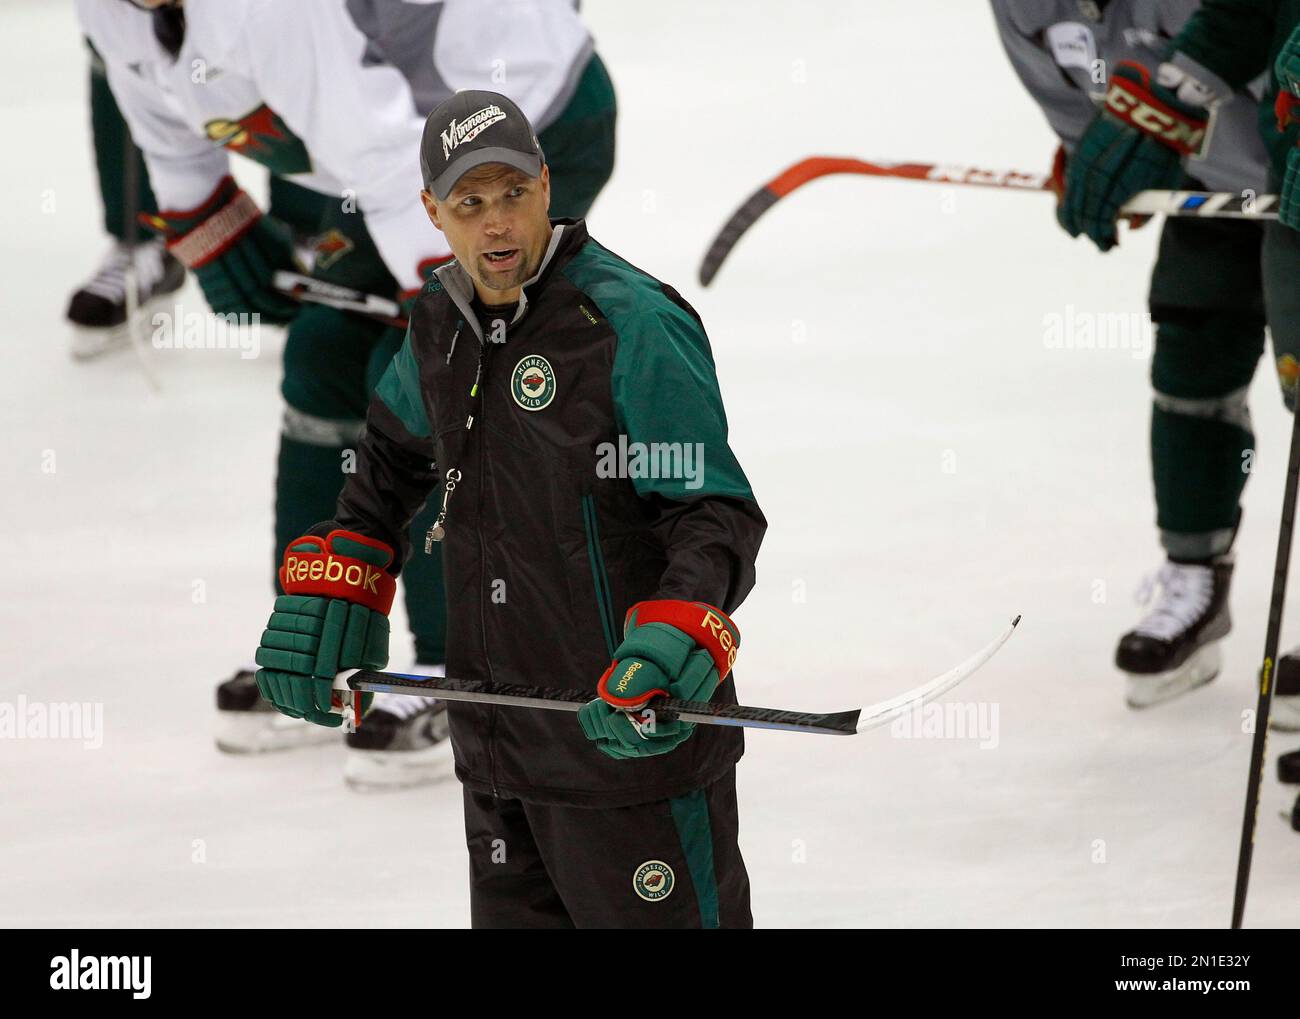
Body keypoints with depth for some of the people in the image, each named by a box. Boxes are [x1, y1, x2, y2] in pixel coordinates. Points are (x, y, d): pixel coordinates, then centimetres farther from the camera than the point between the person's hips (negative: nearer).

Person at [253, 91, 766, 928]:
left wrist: (678, 646, -34)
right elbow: (395, 453, 28)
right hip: (498, 751, 8)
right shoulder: (442, 321, 8)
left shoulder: (632, 324, -16)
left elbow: (715, 513, -18)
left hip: (631, 737, -8)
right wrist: (334, 586, 19)